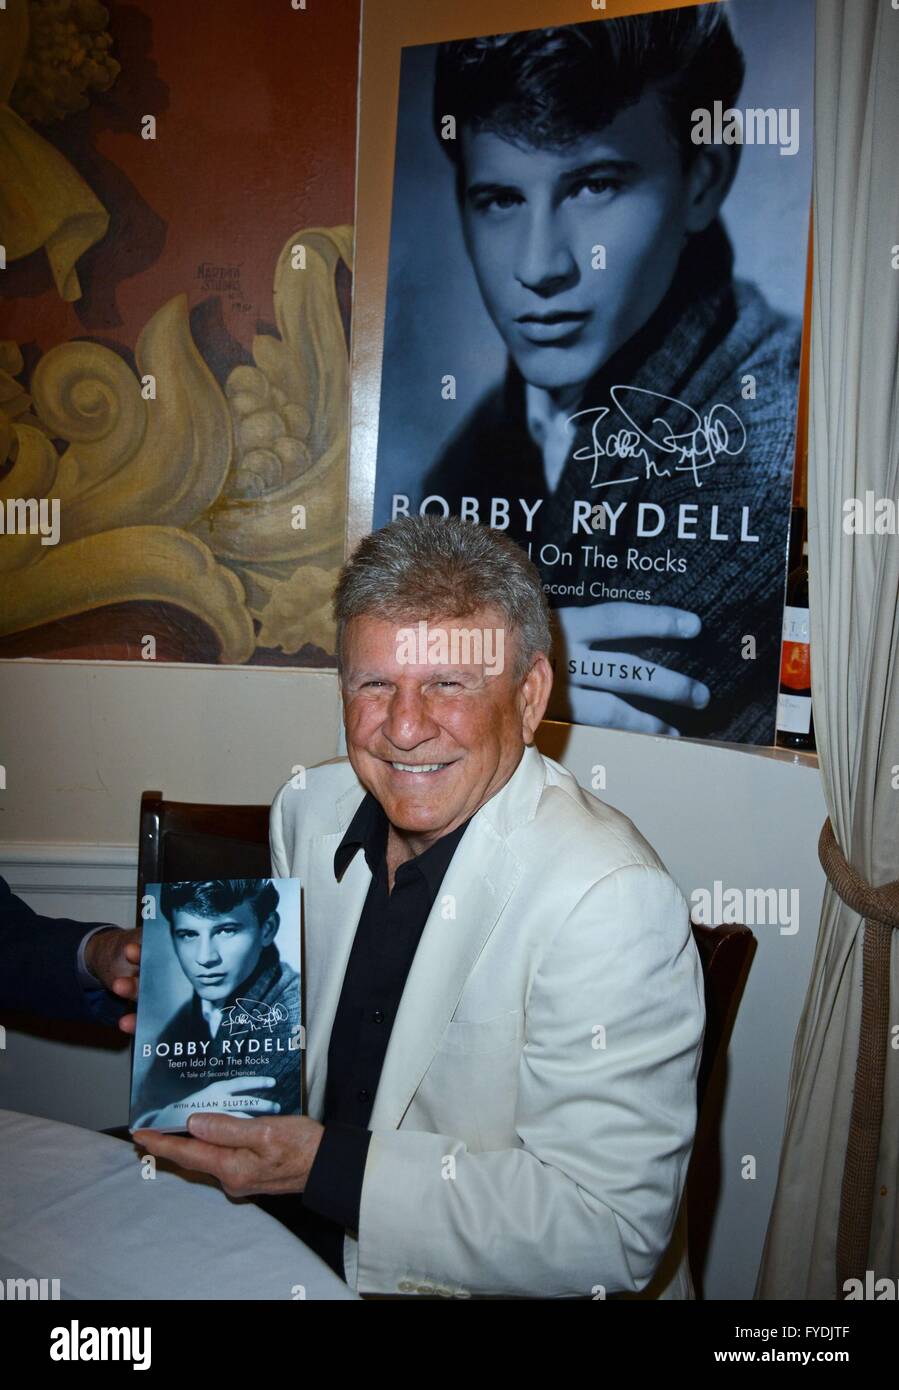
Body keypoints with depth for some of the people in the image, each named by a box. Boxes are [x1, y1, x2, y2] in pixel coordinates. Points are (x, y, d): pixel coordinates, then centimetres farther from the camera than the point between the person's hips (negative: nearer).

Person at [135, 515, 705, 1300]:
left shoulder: (613, 902, -24)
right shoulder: (310, 809, -1)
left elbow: (610, 1232, -23)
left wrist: (327, 1166, -25)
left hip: (501, 1285, -6)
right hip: (292, 1250, 7)